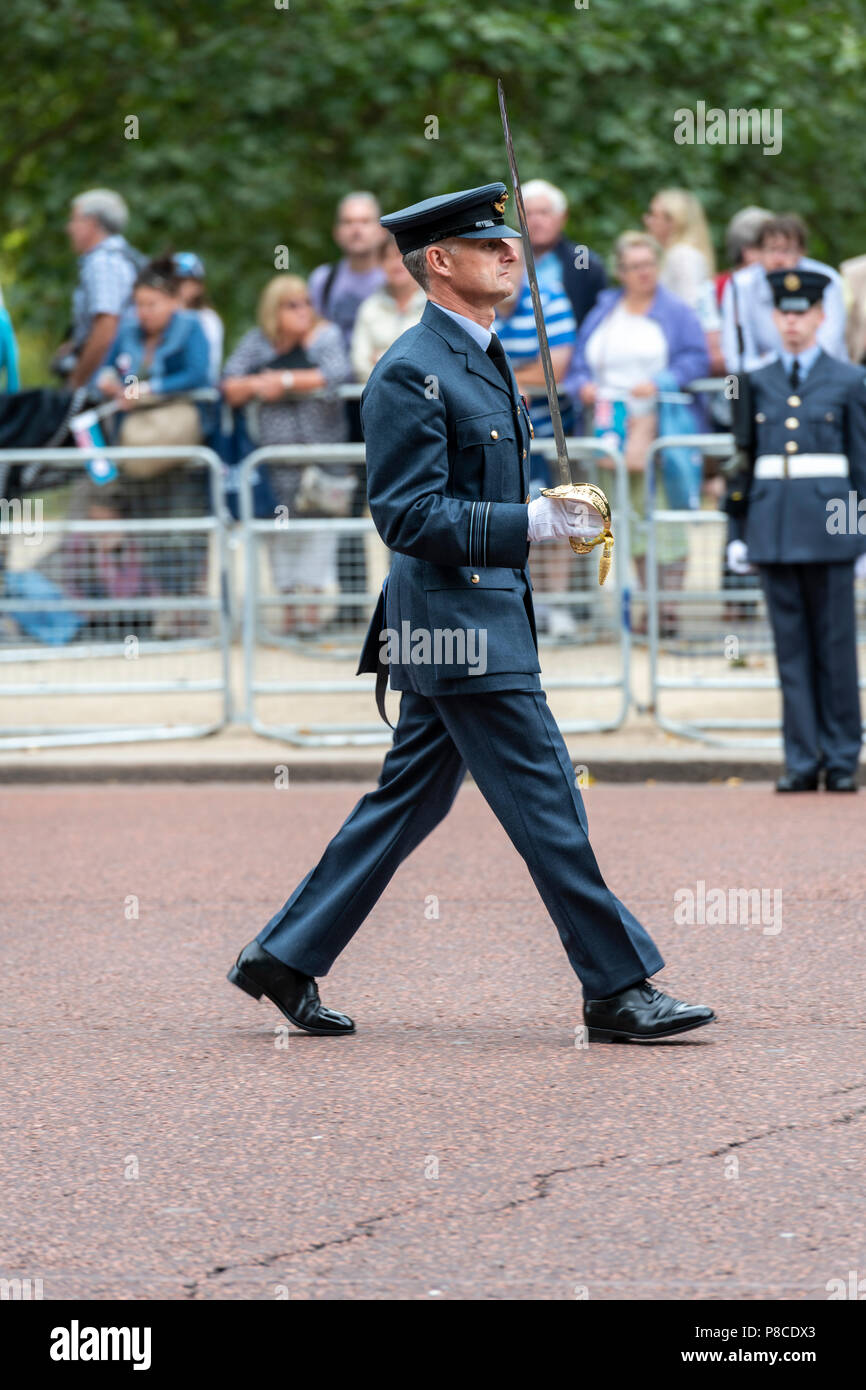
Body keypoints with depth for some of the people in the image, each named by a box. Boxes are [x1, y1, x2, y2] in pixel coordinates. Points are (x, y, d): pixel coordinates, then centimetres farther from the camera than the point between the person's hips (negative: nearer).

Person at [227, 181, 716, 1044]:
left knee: (409, 801, 13)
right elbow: (408, 516, -20)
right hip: (455, 625, -10)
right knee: (548, 806, -6)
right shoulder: (411, 374, -16)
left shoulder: (482, 358, 16)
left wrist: (558, 517, 10)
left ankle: (284, 957, 19)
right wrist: (532, 523, -25)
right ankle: (618, 990, 0)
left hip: (485, 617, 10)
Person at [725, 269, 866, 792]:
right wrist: (739, 532, 8)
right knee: (792, 646, 3)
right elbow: (745, 459, 13)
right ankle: (802, 760, 6)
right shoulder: (758, 384, 11)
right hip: (774, 529, 2)